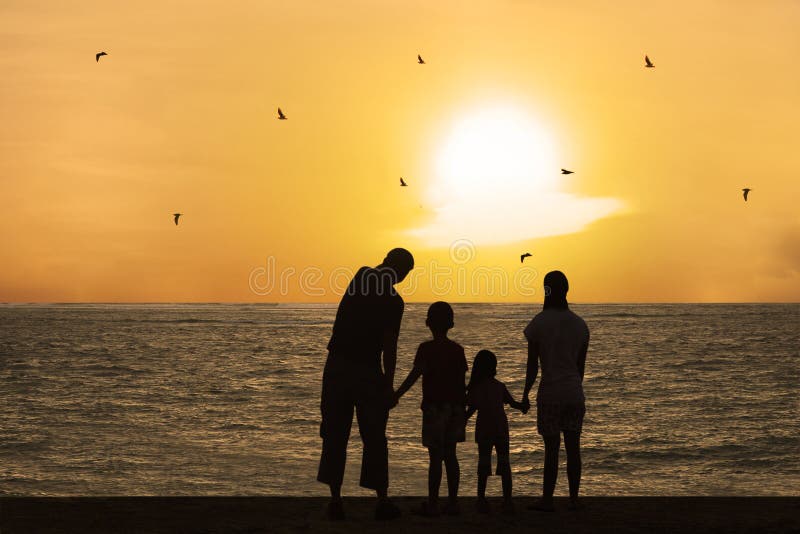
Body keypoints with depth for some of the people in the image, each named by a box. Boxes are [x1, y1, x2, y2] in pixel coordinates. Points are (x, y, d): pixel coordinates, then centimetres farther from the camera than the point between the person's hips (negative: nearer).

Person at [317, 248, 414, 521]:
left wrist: (382, 267, 20)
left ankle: (335, 498, 2)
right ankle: (382, 500, 6)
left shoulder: (362, 276, 5)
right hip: (367, 371, -4)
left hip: (336, 366, 4)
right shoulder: (393, 301, -10)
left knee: (335, 436, 6)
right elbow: (389, 347, -11)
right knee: (374, 438, 4)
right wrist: (389, 385, -7)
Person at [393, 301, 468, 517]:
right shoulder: (457, 350, 7)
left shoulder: (427, 348, -8)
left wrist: (396, 395, -20)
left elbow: (415, 374, -18)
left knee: (435, 456, -4)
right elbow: (461, 381, 9)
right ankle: (453, 502, 13)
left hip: (435, 407, -5)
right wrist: (462, 408, 16)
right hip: (455, 407, 5)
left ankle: (433, 504, -3)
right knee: (450, 454, 11)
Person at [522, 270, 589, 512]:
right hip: (574, 392, 4)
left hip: (550, 393, -4)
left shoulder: (538, 324, -8)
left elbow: (532, 365, -5)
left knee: (552, 448, 0)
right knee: (573, 446, 8)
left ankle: (547, 500, 6)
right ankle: (573, 499, 12)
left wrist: (525, 393, 5)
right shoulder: (580, 324, 5)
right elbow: (581, 365, 11)